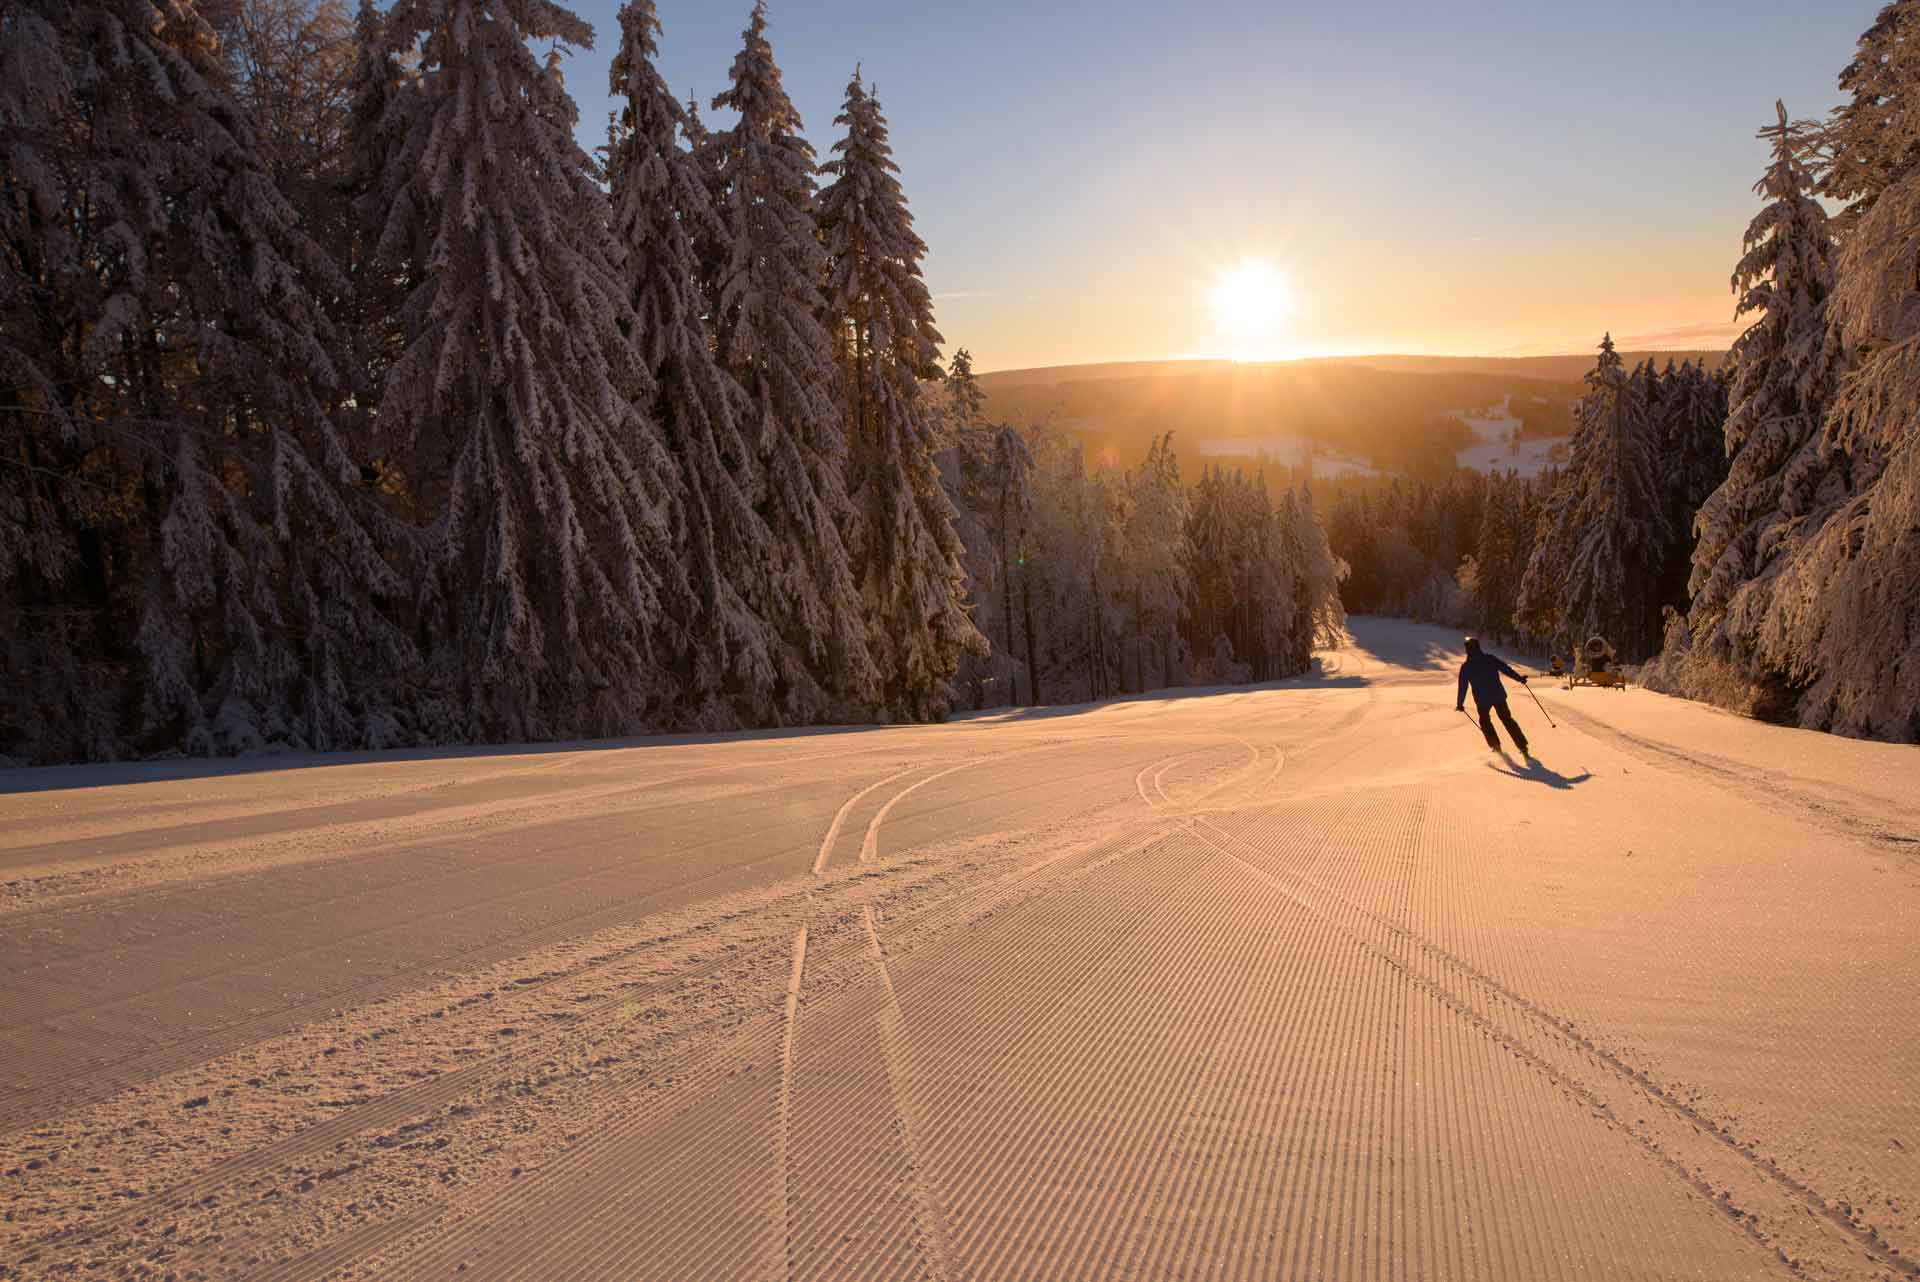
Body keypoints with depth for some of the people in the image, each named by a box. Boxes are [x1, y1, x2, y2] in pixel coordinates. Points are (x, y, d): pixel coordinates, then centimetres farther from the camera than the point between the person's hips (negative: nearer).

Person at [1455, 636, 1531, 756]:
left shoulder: (1466, 667, -8)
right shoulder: (1490, 659, -5)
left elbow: (1462, 687, -4)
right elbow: (1506, 669, -1)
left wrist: (1459, 704, 8)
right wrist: (1519, 678, 13)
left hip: (1482, 700, -2)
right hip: (1498, 695, 2)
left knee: (1484, 721, 26)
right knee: (1507, 719, 16)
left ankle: (1495, 745, 23)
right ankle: (1522, 747, 14)